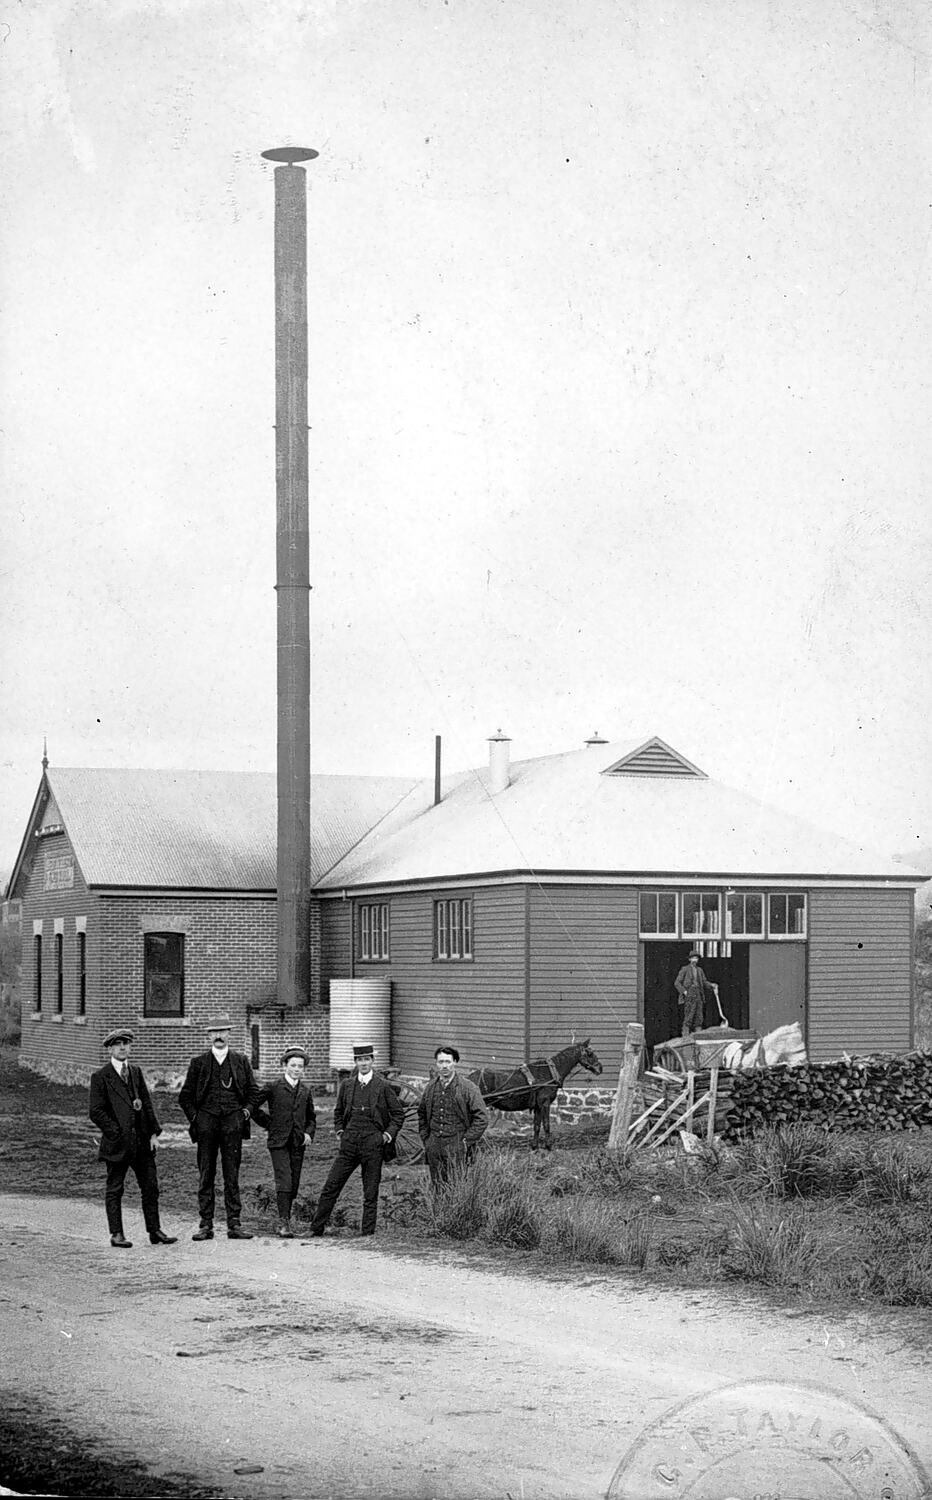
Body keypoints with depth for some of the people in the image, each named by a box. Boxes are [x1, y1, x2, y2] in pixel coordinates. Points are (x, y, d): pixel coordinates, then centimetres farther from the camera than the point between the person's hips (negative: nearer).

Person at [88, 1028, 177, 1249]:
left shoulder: (136, 1072, 14)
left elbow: (146, 1103, 14)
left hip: (142, 1141, 5)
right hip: (117, 1142, -5)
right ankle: (116, 1235, 8)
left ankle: (155, 1231, 12)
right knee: (114, 1189, 3)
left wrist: (154, 1131, 4)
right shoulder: (100, 1077, -4)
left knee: (150, 1186, 6)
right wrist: (115, 1132, -13)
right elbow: (95, 1111, -8)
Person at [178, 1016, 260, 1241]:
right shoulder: (199, 1062, 8)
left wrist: (247, 1110, 5)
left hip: (233, 1121, 0)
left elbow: (253, 1090, 19)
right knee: (206, 1176, 1)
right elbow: (185, 1096, 12)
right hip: (206, 1121, 0)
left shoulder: (240, 1061, 11)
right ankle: (206, 1225, 3)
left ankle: (234, 1224, 2)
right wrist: (194, 1117, 1)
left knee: (232, 1175, 0)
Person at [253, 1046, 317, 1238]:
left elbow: (311, 1118, 25)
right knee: (284, 1181, -16)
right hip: (279, 1142, -5)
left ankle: (285, 1221, 17)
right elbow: (252, 1106, 3)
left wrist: (309, 1133, 8)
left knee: (294, 1185, 4)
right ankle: (284, 1223, -19)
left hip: (298, 1144, 5)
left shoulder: (305, 1092, 12)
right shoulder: (273, 1087, -2)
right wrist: (268, 1123, 3)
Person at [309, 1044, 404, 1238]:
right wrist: (339, 1131, 10)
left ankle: (368, 1233, 7)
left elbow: (398, 1113, 8)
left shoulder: (382, 1087, 0)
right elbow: (338, 1111, 24)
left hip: (372, 1144, -2)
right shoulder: (347, 1085, 8)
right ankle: (316, 1230, 4)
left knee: (370, 1193, 2)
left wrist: (388, 1135, 0)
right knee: (331, 1187, -1)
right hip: (348, 1144, 2)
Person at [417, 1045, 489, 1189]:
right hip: (434, 1147, 5)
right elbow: (422, 1114, 24)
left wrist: (466, 1142, -10)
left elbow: (482, 1118, -8)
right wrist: (425, 1138, 13)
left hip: (457, 1149, -5)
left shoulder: (467, 1087, -7)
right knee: (436, 1188, 8)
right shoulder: (431, 1087, 9)